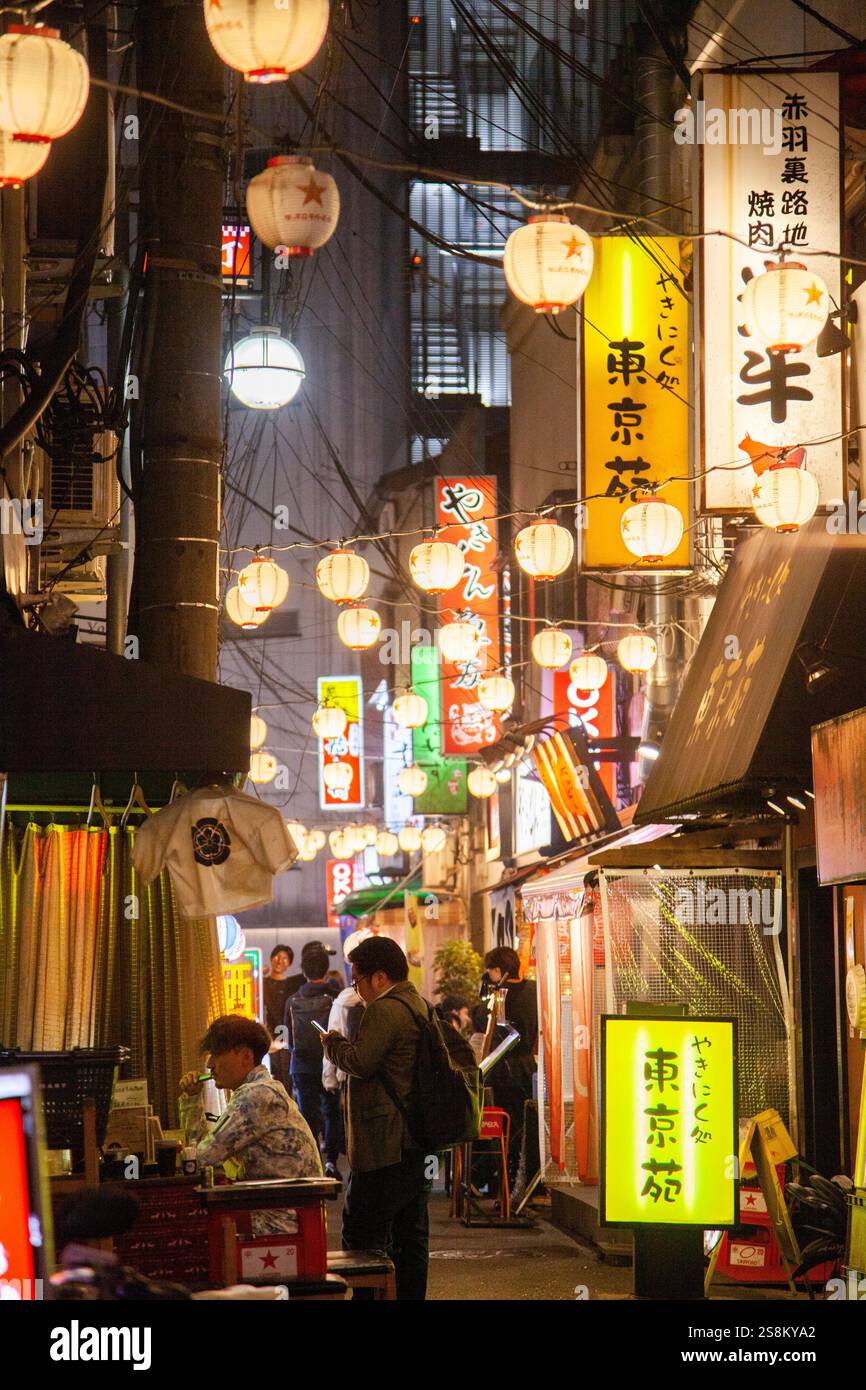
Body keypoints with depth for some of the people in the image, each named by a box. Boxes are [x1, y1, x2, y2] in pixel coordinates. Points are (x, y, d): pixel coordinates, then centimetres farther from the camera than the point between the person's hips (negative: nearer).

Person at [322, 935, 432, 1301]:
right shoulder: (421, 1007, 16)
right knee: (411, 1235, 13)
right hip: (418, 1142, 10)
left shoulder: (384, 1010, -14)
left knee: (362, 1235, -7)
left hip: (385, 1146, -10)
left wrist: (333, 1043, -3)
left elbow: (360, 1062, -21)